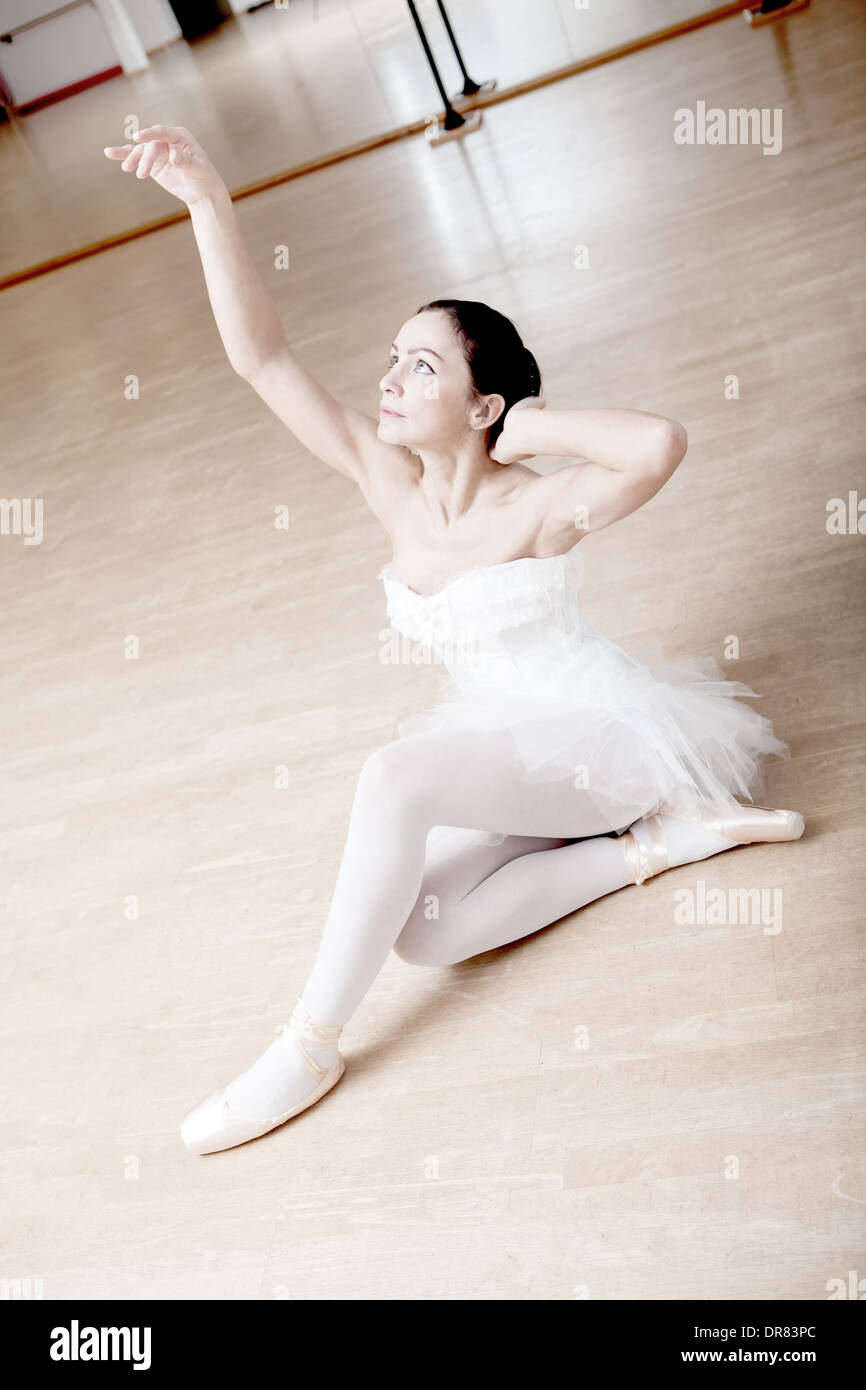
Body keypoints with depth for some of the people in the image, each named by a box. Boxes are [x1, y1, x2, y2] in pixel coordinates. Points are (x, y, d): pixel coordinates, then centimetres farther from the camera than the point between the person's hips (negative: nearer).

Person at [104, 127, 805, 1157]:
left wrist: (533, 428, -27)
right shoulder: (390, 485, -5)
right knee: (423, 931, -13)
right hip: (495, 745, 7)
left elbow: (661, 443, -44)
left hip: (596, 736, -7)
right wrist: (207, 200, -18)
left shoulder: (538, 508, -21)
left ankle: (308, 1047, -16)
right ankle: (655, 840, -3)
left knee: (393, 775, -31)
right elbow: (261, 358, -10)